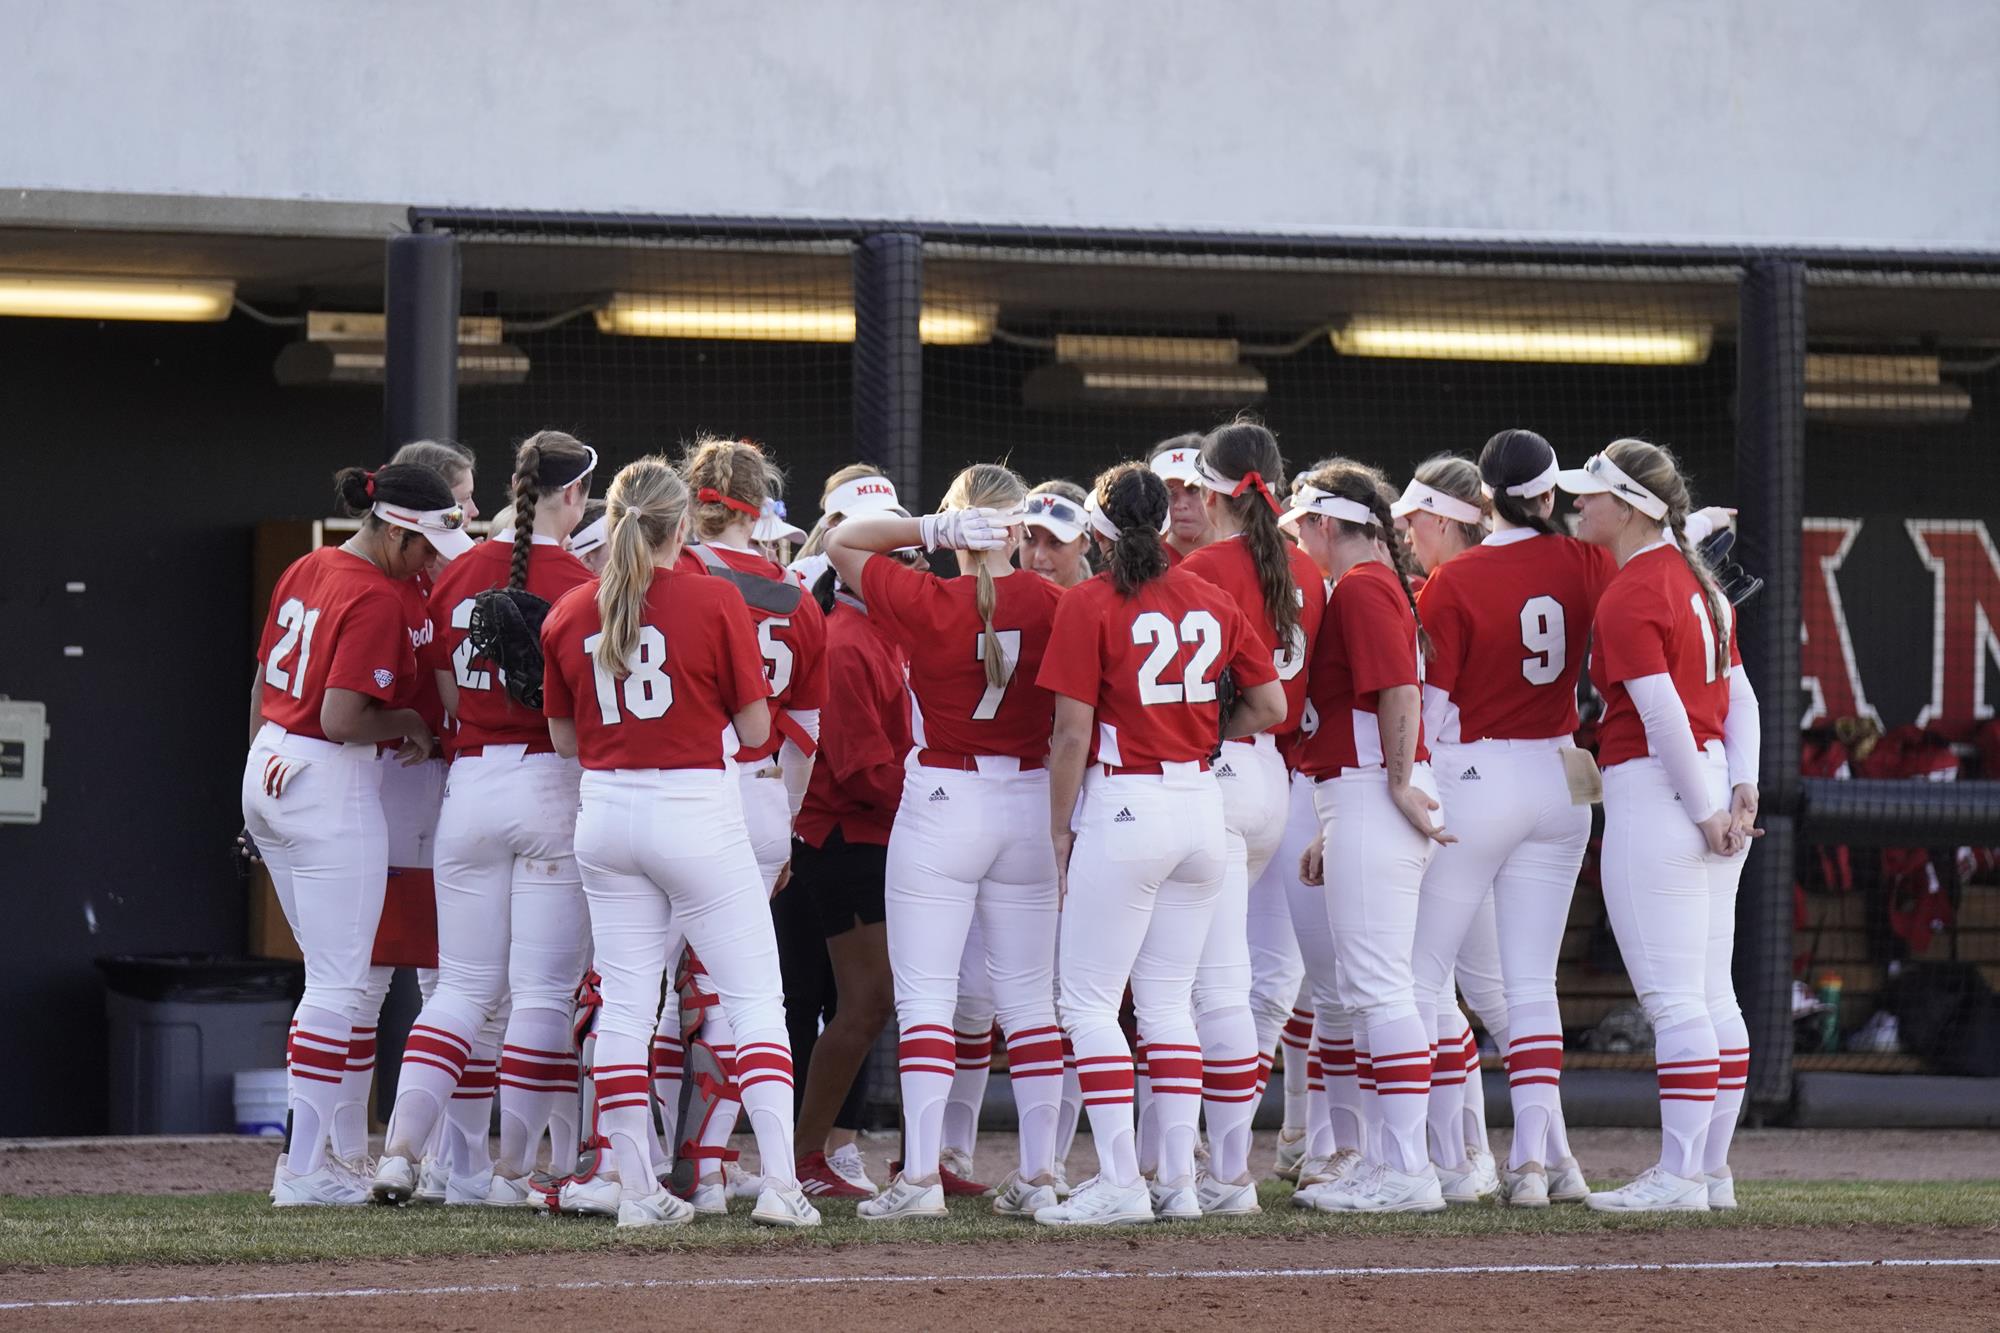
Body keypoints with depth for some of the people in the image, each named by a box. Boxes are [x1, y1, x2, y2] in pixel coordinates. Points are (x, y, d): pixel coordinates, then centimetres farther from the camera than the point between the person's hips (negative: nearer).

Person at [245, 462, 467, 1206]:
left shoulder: (305, 571, 10)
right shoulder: (377, 598, -17)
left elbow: (263, 680, 17)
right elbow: (341, 719, -23)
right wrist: (410, 725, -6)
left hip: (268, 774, 9)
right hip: (334, 788, -9)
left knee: (329, 974, 17)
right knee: (339, 983, -4)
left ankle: (312, 1152, 17)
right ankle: (304, 1170, -4)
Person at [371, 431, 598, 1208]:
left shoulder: (461, 575, 6)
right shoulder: (580, 587, -9)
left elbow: (449, 696, 10)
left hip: (470, 788, 5)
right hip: (553, 787, -5)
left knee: (462, 987, 11)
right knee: (543, 991, 2)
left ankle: (400, 1151, 1)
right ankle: (514, 1169, 2)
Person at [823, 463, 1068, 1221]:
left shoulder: (926, 603, -10)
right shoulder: (1053, 605, -5)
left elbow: (839, 541, 2)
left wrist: (928, 529, -11)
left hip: (940, 804, -3)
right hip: (1030, 805, 3)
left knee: (926, 995, -2)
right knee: (1028, 997, 10)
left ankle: (921, 1175, -8)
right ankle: (1039, 1174, 9)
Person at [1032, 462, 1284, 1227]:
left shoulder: (1089, 605, -8)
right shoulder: (1213, 600, 7)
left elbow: (1073, 734, -10)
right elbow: (1269, 707, 9)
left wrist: (1060, 827, -1)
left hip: (1123, 810, -6)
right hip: (1202, 806, 6)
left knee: (1088, 1000, -1)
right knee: (1169, 1000, 12)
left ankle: (1120, 1183, -9)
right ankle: (1179, 1182, 8)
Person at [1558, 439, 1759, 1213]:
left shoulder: (1627, 598, -13)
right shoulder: (1696, 582, 15)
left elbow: (1663, 716, -20)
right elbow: (1740, 696, 13)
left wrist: (1706, 813, -15)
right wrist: (1741, 789, 5)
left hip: (1656, 792, -9)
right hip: (1713, 792, 9)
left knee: (1673, 997, -8)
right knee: (1711, 995, 11)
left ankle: (1680, 1176, -9)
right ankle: (1712, 1172, 14)